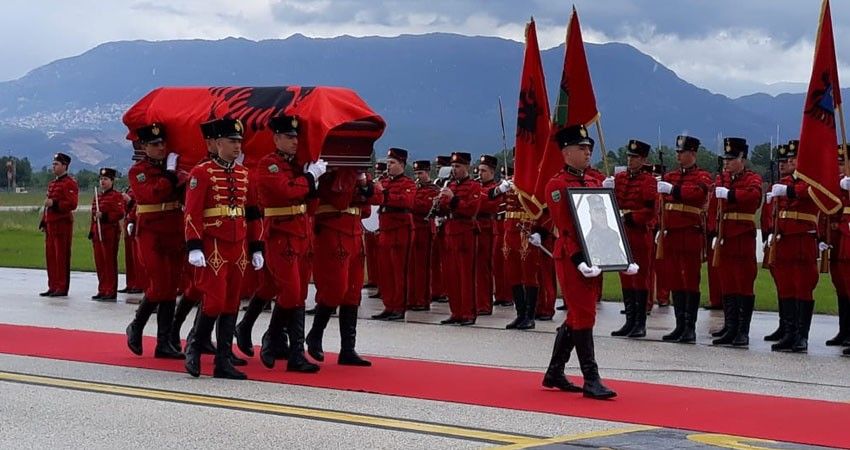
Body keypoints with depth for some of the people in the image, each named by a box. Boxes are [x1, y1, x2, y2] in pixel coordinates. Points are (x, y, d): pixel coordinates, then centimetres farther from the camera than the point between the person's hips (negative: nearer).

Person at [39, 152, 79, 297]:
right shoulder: (52, 184, 19)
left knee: (62, 257, -5)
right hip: (50, 224, 9)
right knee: (51, 256, 9)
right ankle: (53, 287, 14)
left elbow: (72, 204, -18)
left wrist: (54, 203, -22)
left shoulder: (70, 183, -8)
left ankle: (62, 288, -2)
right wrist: (43, 221, 17)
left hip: (63, 224, -9)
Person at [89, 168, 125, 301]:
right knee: (99, 264, 8)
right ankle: (102, 291, 15)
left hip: (110, 234, -7)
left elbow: (120, 214, -15)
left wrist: (104, 216, -24)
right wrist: (92, 231, 16)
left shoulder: (117, 196, -6)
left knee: (110, 263, -5)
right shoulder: (97, 196, 17)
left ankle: (111, 293, -3)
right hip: (98, 233, 7)